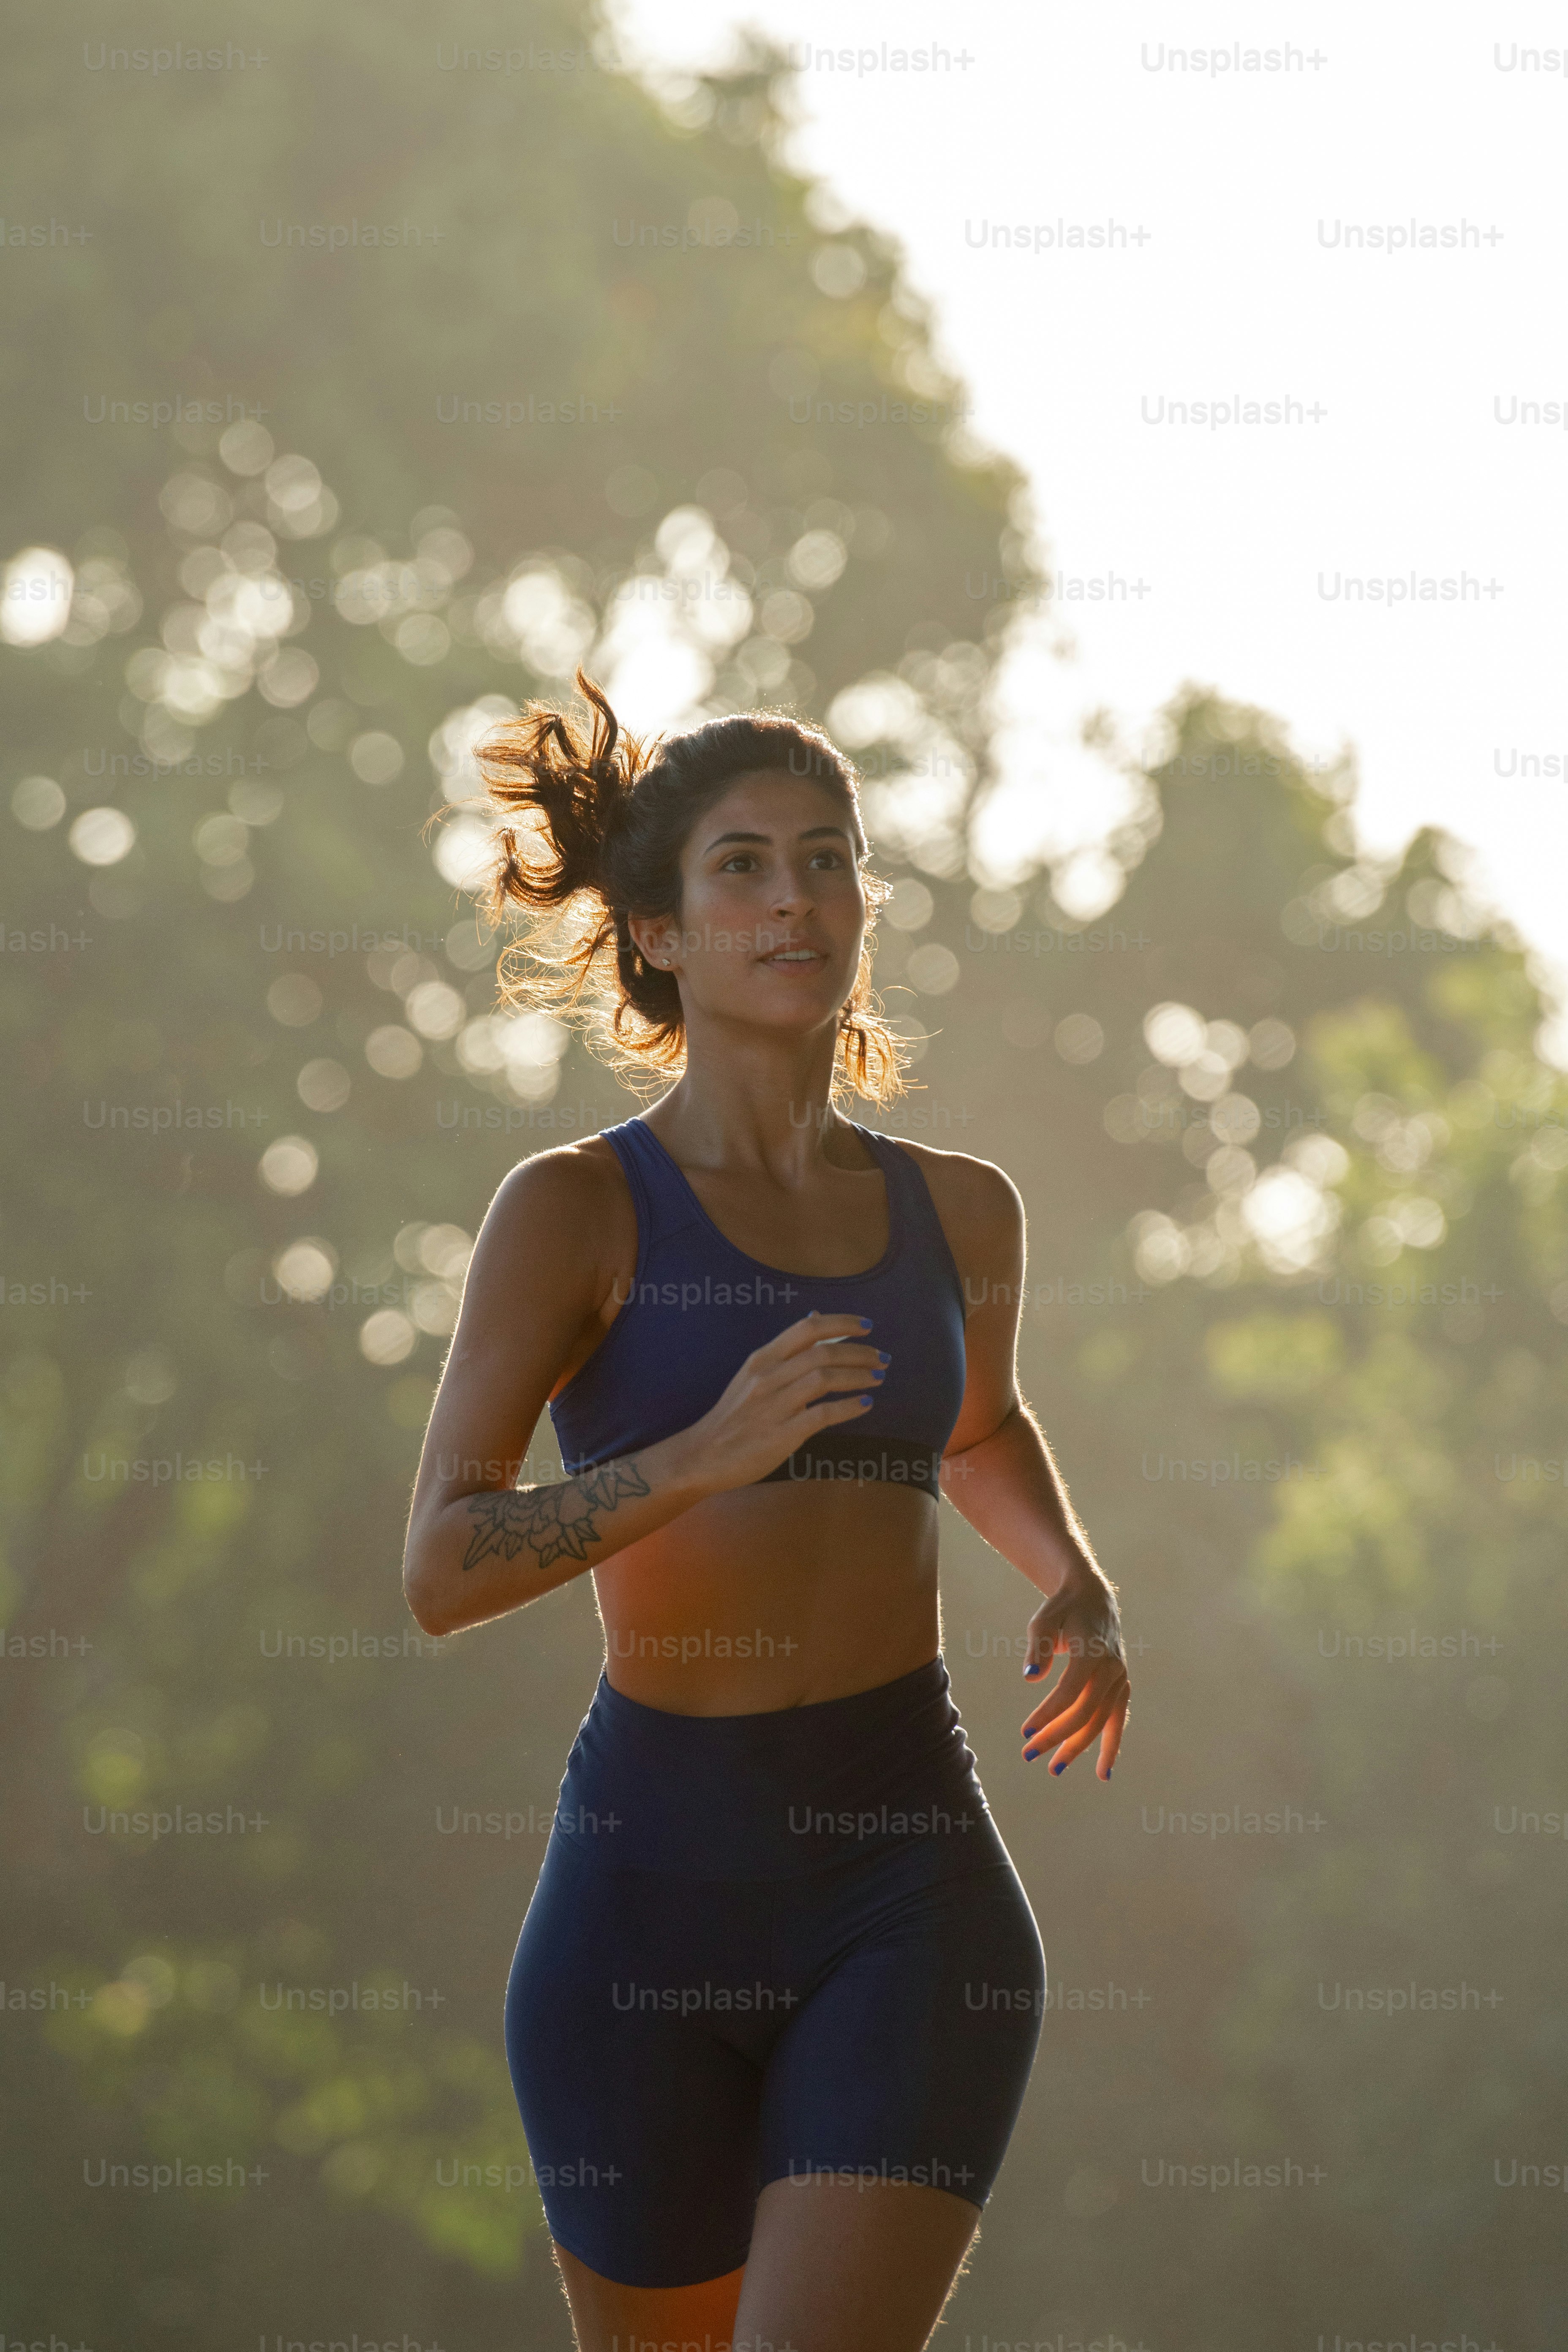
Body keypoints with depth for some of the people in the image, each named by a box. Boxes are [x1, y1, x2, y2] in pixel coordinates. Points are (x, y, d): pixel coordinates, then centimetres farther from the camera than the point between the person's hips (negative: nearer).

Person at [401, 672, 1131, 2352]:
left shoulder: (958, 1214, 9)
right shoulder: (574, 1209, -3)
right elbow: (440, 1571, -12)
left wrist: (1076, 1586, 12)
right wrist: (706, 1454, -25)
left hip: (912, 1893, 1)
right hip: (650, 1891, -1)